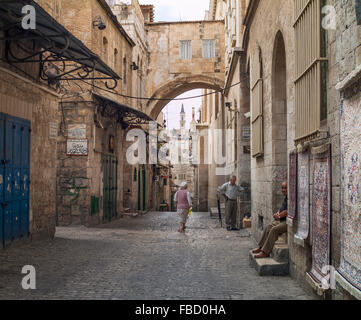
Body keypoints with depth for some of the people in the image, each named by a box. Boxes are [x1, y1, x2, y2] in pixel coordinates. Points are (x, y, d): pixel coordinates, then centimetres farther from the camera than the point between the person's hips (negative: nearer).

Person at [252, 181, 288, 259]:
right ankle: (261, 247, 2)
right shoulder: (286, 198, 18)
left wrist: (279, 216, -7)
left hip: (287, 222, -10)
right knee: (268, 227, 0)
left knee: (274, 230, -23)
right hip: (281, 220, 10)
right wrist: (277, 214, 5)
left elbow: (287, 211, -21)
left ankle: (265, 252, -21)